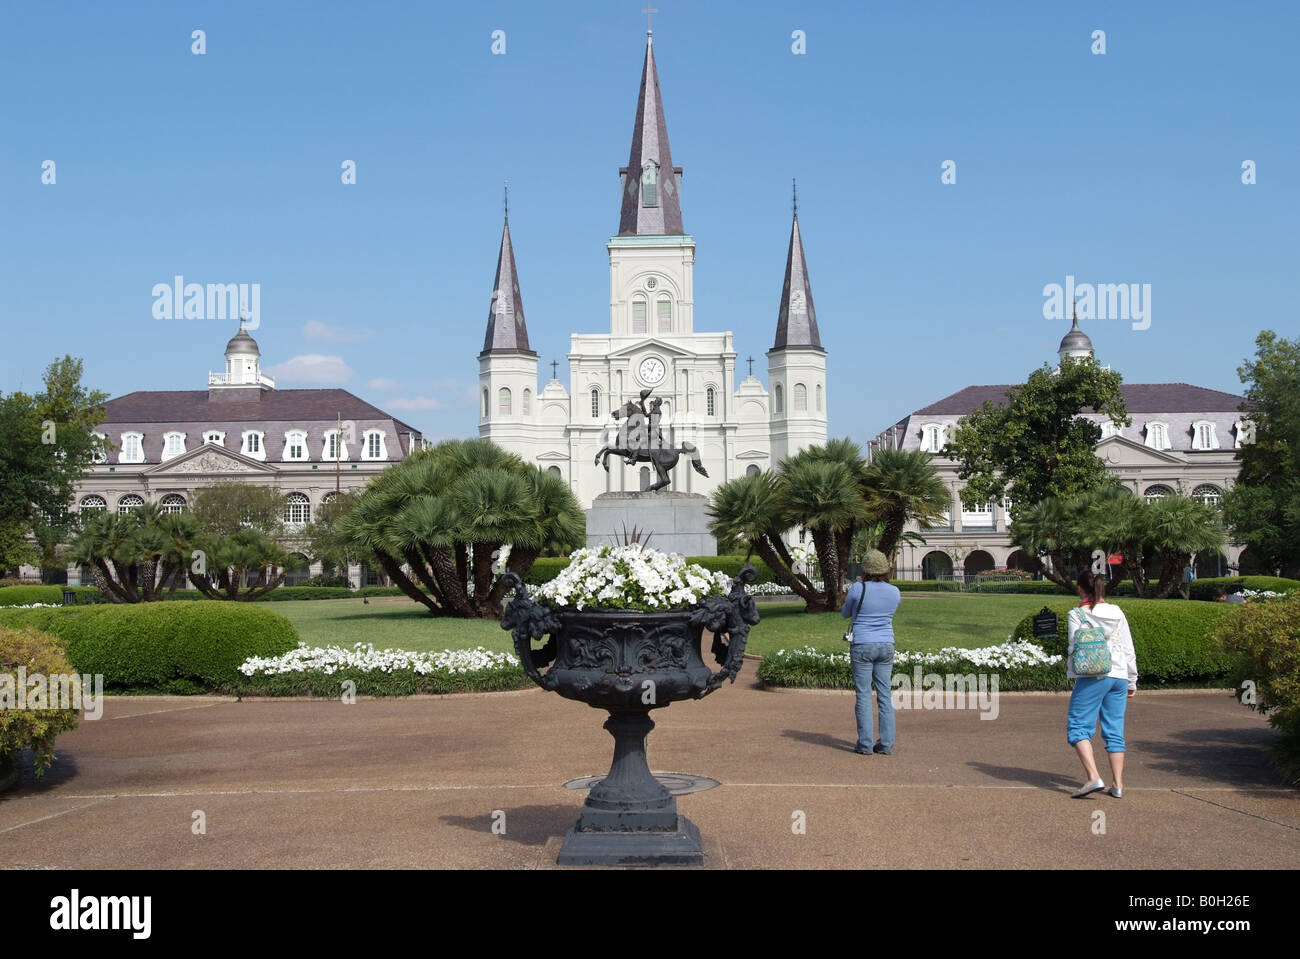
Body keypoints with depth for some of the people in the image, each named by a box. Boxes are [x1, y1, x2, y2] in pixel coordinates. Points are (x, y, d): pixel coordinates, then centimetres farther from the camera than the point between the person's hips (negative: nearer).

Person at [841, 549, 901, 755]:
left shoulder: (857, 589, -12)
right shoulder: (895, 592, 0)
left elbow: (845, 614, 5)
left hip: (862, 646, -4)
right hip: (886, 646, 4)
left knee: (864, 695, 1)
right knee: (884, 694, 8)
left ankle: (865, 744, 1)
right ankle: (886, 744, 8)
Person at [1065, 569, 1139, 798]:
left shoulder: (1078, 614, -4)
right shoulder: (1117, 613, 11)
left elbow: (1076, 647, -8)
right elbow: (1129, 650, 13)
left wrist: (1069, 663, 13)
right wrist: (1132, 681, 21)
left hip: (1092, 677, -5)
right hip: (1119, 676, 5)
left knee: (1078, 727, -2)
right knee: (1115, 731, 10)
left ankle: (1093, 777, -17)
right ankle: (1118, 784, 10)